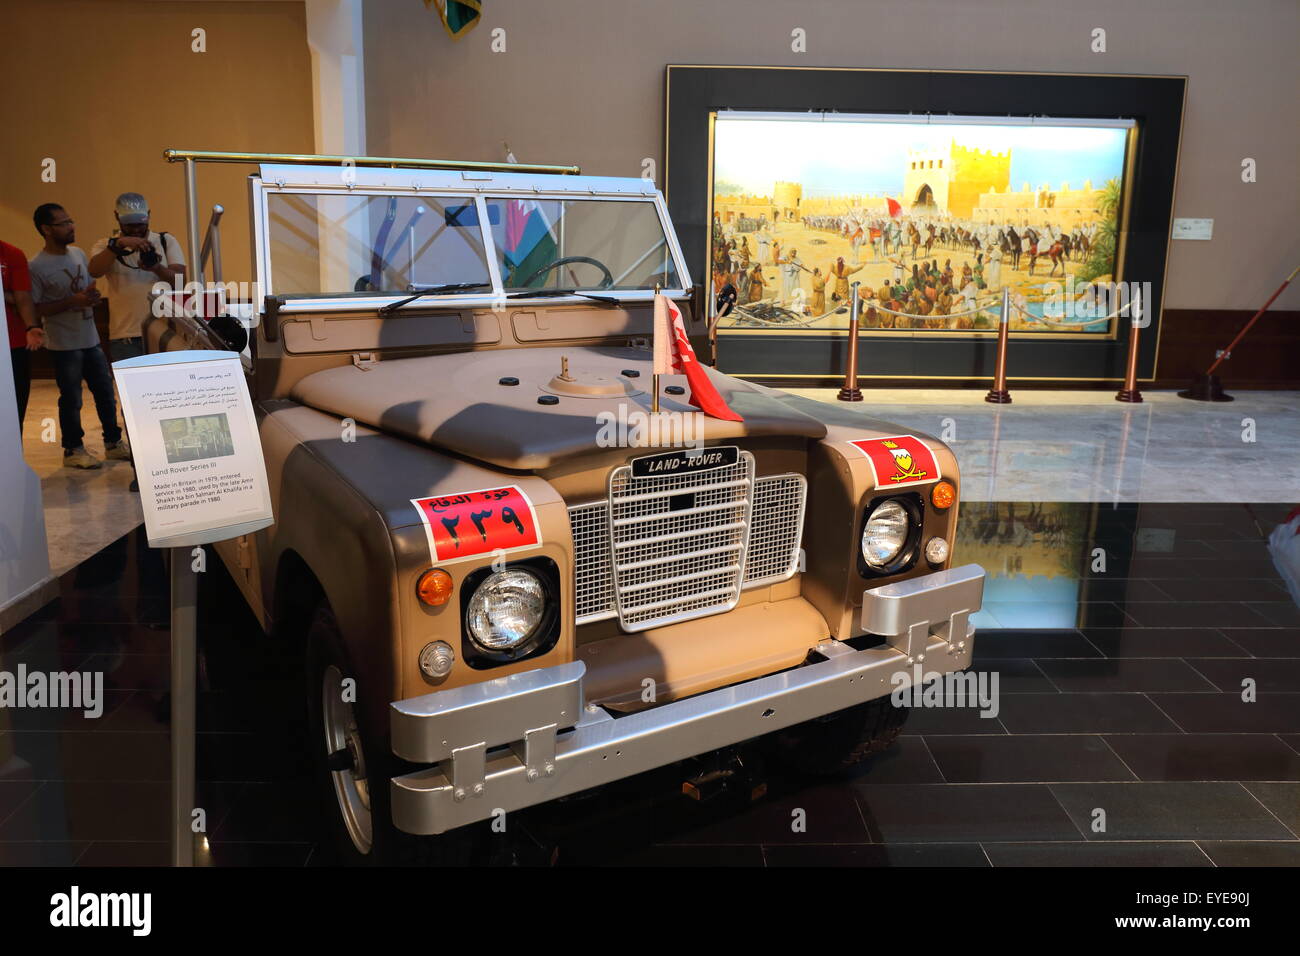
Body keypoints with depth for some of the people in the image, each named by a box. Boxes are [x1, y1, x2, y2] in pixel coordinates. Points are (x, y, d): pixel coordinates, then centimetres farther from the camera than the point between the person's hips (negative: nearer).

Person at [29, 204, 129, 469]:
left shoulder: (79, 254, 6)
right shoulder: (36, 267, -13)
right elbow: (35, 309, -14)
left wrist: (92, 295, -4)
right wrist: (72, 302, -22)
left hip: (91, 339, 6)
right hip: (64, 344, -6)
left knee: (106, 393, 12)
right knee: (71, 400, 2)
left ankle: (113, 442, 24)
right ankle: (73, 450, 15)